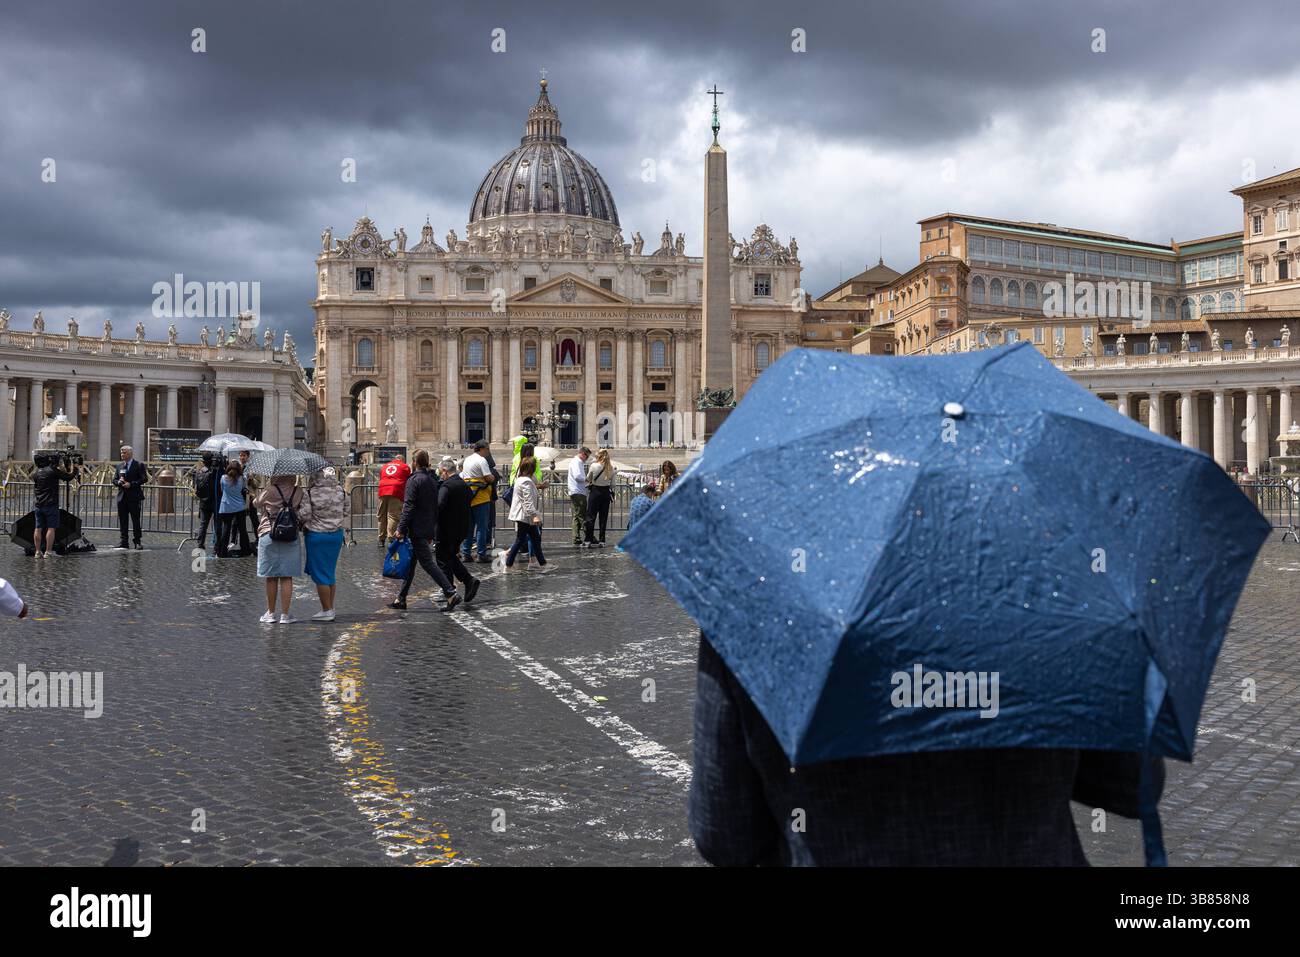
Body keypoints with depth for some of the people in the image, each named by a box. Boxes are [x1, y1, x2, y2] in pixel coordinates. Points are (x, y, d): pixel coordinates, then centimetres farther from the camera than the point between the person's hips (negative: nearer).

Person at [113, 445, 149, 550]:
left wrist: (131, 484, -15)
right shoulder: (119, 466, 15)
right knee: (122, 520, 6)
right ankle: (123, 541, 11)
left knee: (136, 520, -4)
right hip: (122, 497, 5)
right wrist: (118, 482, -7)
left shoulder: (139, 465, -2)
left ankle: (138, 541, 0)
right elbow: (114, 480, 17)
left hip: (134, 497, -5)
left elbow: (144, 479, -8)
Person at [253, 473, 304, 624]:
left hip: (268, 534, -1)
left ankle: (270, 613, 15)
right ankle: (285, 614, 5)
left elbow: (256, 503, 10)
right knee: (286, 577, 5)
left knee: (271, 577, 7)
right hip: (290, 537, 1)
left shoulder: (269, 491, -8)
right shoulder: (298, 492, -2)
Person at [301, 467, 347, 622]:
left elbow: (304, 515, -15)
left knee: (320, 574, 4)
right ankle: (330, 607, 21)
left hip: (316, 535, -5)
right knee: (330, 572, 17)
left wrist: (298, 522, 5)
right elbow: (345, 513, 8)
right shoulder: (341, 493, 0)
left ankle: (327, 610, 6)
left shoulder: (310, 494, -15)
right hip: (337, 535, 5)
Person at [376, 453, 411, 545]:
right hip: (396, 491, -4)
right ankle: (390, 538, -16)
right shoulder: (405, 467, 12)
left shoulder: (384, 467, 25)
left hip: (383, 491, 4)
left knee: (381, 516, 11)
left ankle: (381, 539, 15)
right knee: (393, 516, -8)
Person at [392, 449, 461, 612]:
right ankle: (401, 598, 19)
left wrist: (401, 529, -17)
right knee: (410, 562, 14)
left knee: (427, 562, -8)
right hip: (429, 528, 9)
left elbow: (409, 507, -19)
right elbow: (436, 506, 16)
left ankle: (451, 594, -15)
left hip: (417, 529, -9)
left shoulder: (414, 480, -13)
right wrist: (432, 530, 21)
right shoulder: (433, 480, 12)